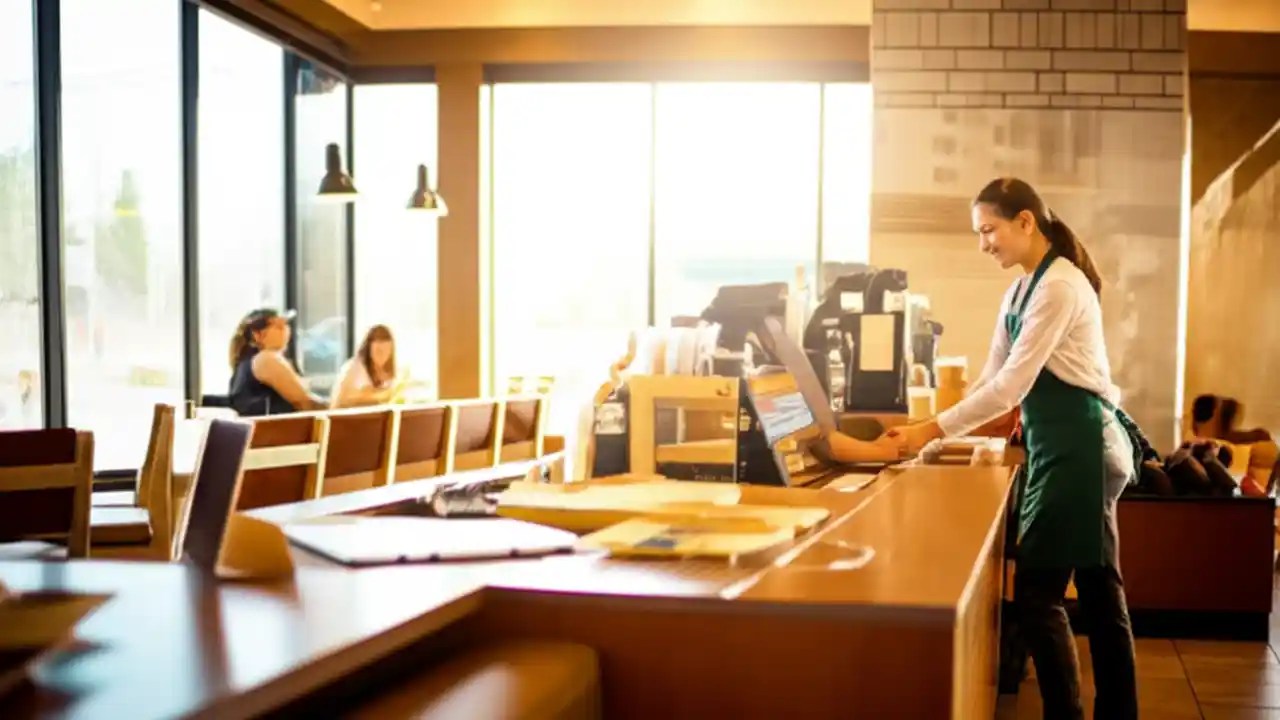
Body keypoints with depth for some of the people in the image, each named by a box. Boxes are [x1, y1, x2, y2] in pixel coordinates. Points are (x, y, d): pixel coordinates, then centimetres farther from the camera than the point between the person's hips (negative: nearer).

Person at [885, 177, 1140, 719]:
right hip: (1062, 444, 10)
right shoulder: (1023, 289, 12)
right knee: (1098, 592, 13)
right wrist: (937, 431, 4)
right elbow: (993, 375, 13)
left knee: (1036, 593, -6)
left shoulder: (1060, 285, -17)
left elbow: (1012, 386, -22)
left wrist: (934, 430, -21)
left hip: (1077, 445, -10)